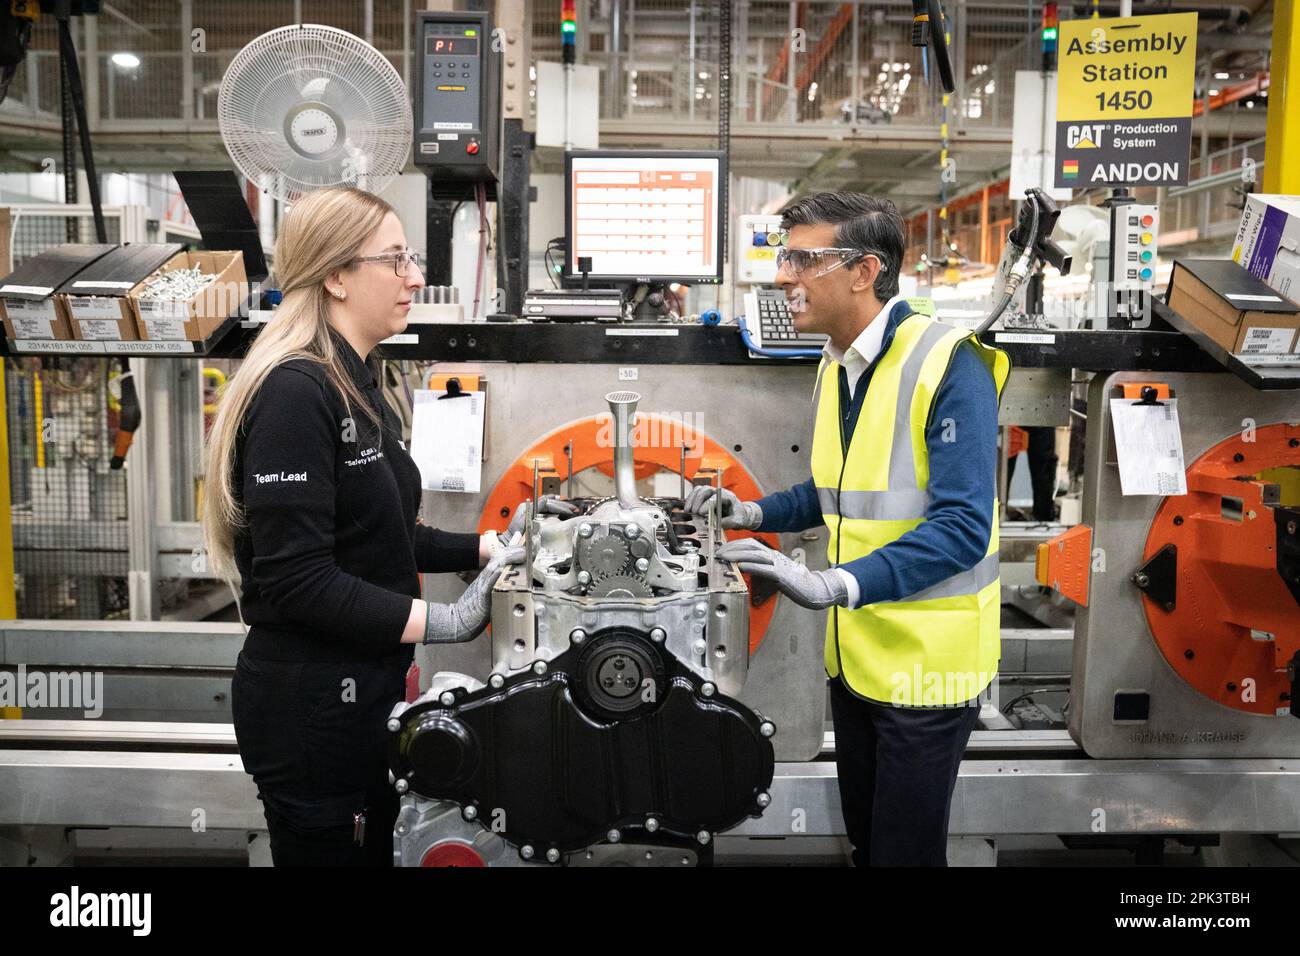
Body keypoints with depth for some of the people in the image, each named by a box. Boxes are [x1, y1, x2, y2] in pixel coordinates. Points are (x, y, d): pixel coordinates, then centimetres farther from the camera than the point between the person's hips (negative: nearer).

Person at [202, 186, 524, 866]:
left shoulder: (357, 386, 10)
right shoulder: (294, 392, -20)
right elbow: (298, 580, -26)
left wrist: (486, 548, 7)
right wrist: (437, 622, -25)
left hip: (366, 688, 9)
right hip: (309, 703, -9)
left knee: (377, 849, 22)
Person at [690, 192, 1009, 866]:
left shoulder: (948, 362, -19)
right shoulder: (834, 367, 6)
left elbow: (962, 525, -26)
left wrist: (834, 585, -35)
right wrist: (752, 514, 1)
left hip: (926, 660, -7)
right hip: (853, 652, 7)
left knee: (905, 851, 7)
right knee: (862, 840, 21)